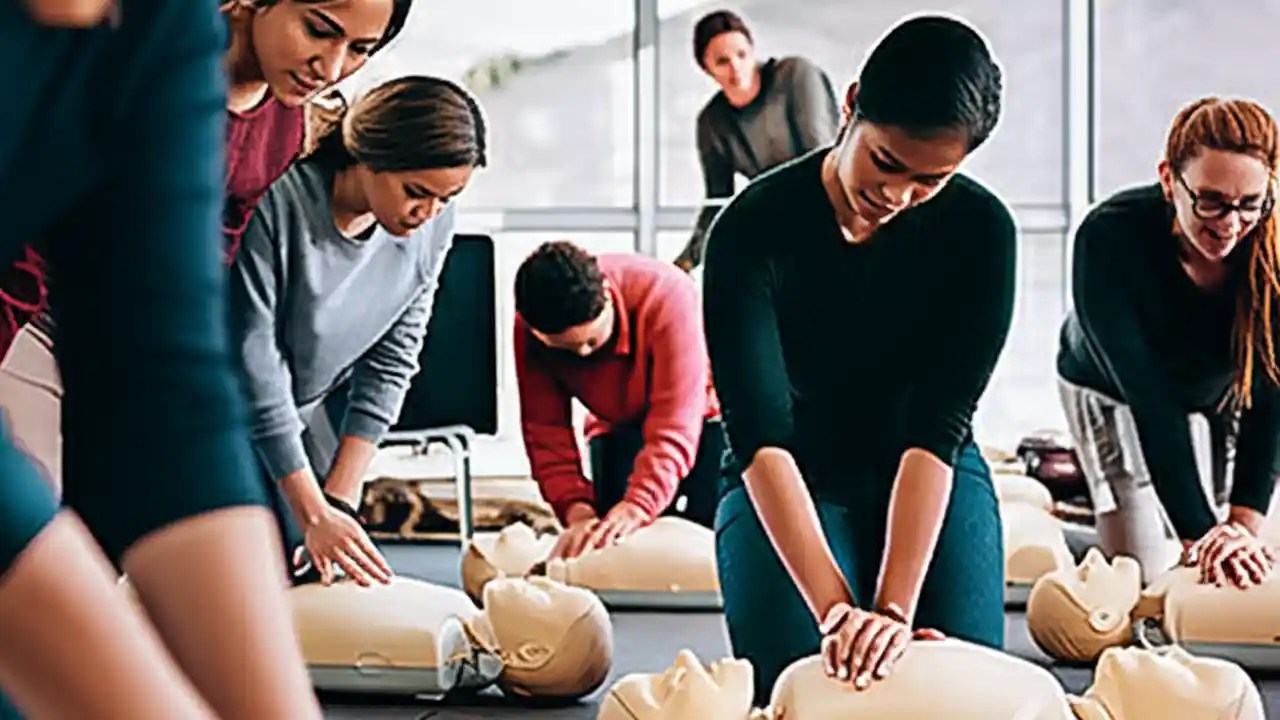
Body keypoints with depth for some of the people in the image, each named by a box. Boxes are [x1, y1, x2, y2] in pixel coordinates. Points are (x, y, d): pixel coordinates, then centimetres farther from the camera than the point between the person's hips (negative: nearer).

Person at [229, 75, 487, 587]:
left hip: (318, 407, 5)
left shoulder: (435, 224, -14)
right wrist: (314, 513, -25)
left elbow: (390, 362, -7)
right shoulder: (280, 198, -32)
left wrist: (339, 501, -12)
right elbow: (251, 358, -27)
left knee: (333, 580, -2)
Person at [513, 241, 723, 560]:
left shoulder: (666, 295, -38)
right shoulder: (529, 331, -25)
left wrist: (637, 505, -54)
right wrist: (576, 509, -38)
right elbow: (546, 432, -22)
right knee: (612, 542, -15)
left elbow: (674, 426, -42)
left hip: (703, 413, -3)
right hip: (618, 427, 3)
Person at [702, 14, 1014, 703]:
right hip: (783, 490, -1)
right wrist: (836, 610, -40)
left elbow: (938, 425, -25)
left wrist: (894, 609, -35)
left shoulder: (981, 229, -17)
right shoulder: (753, 227, -22)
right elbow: (759, 432, -29)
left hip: (931, 484, 2)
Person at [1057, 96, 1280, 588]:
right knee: (1139, 568, -11)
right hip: (1112, 388, -2)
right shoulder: (1110, 237, -39)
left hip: (1224, 385, 3)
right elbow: (1148, 398, -39)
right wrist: (1202, 533, -43)